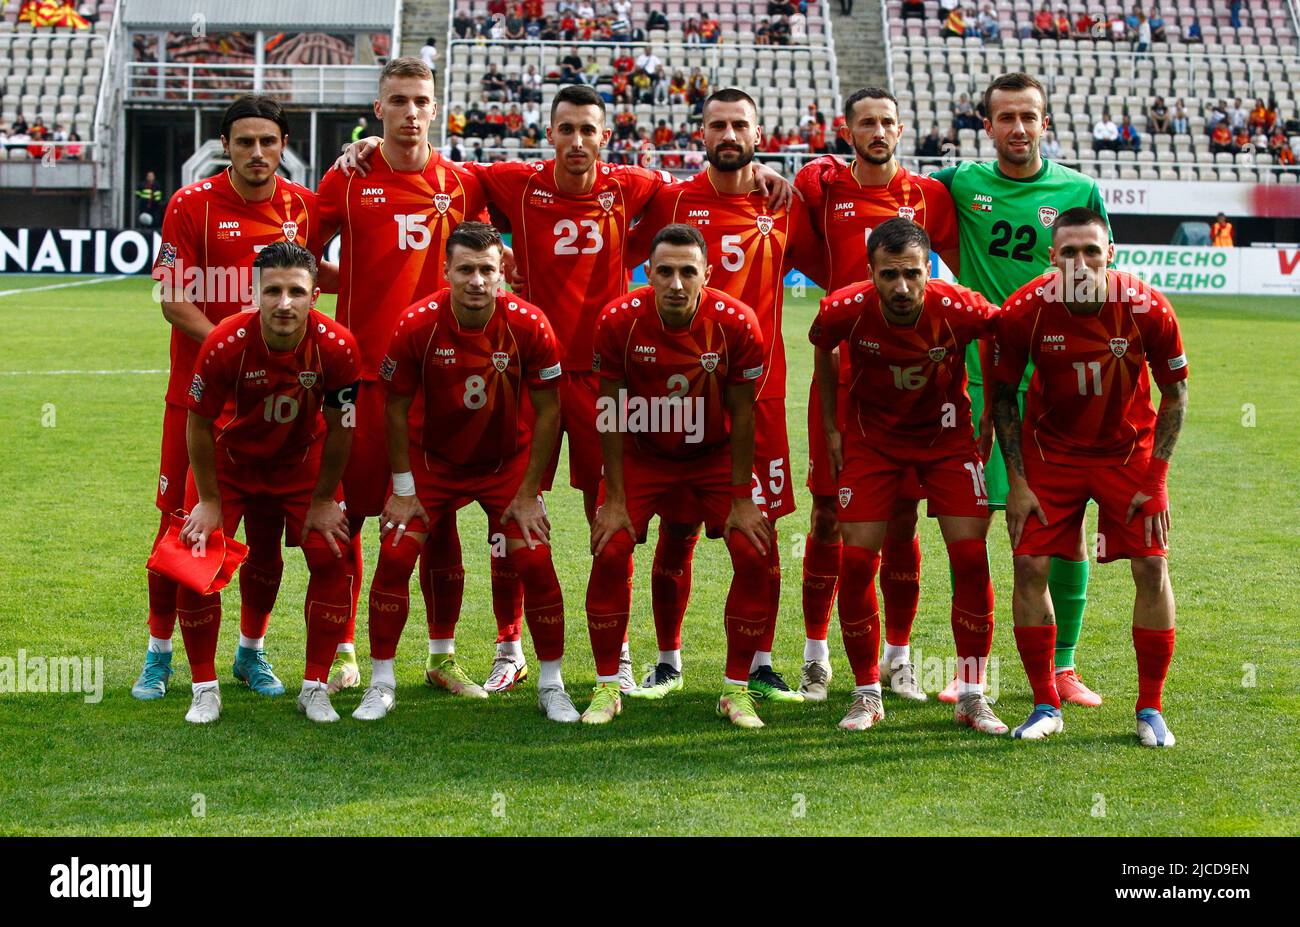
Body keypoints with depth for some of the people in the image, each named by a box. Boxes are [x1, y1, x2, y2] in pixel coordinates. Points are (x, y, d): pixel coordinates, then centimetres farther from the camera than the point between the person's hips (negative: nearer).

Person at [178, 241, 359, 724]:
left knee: (333, 558, -9)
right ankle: (205, 689, 6)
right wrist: (209, 502, -10)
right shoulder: (225, 343, -32)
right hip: (230, 458, -1)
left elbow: (338, 428, -12)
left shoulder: (335, 345, -28)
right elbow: (199, 423, -16)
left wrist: (324, 500, -6)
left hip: (302, 459, 1)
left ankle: (314, 688, 6)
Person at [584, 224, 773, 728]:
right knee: (611, 551, -14)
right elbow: (611, 415, -12)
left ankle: (736, 689, 4)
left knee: (753, 556, -12)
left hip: (716, 455, 0)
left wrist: (742, 501, -10)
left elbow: (742, 415, -12)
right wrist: (615, 499, -12)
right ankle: (606, 687, 3)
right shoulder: (619, 321, -21)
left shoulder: (737, 323, -22)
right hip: (642, 454, 0)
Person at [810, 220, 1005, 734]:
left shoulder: (960, 309, -27)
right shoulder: (844, 309, -24)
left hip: (947, 435, 0)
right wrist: (831, 428, 3)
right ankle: (867, 695, 10)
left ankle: (971, 695, 7)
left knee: (971, 558, -8)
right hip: (872, 435, 0)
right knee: (856, 561, -7)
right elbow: (823, 352, 1)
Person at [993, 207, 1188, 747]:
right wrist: (1016, 481, -9)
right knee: (1029, 566, -8)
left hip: (1129, 449, 0)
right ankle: (1046, 706, 7)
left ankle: (1150, 710, 7)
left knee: (1151, 567, -8)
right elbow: (1003, 394, -5)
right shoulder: (1023, 311, -20)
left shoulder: (1148, 309, -21)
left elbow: (1175, 393, -7)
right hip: (1051, 450, 0)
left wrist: (1156, 480, -10)